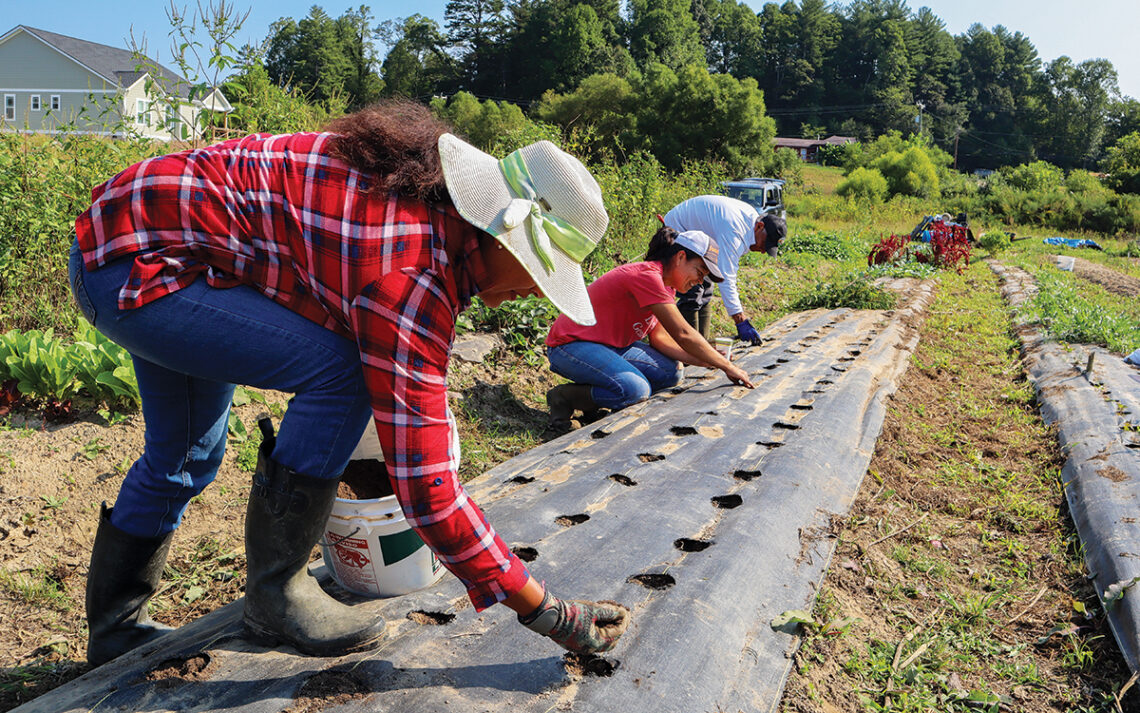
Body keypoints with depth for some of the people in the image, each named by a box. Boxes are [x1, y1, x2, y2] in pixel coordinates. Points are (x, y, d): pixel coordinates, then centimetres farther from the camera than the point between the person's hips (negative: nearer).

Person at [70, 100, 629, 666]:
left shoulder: (429, 189, -2)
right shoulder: (411, 279, -29)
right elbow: (423, 486, -28)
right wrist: (545, 611, -22)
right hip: (136, 270, -10)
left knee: (186, 455, 20)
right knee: (341, 373, -20)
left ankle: (114, 628, 40)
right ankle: (273, 596, -3)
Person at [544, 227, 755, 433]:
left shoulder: (665, 285, 8)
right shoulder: (647, 276, -23)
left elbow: (658, 336, 4)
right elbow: (683, 335, -25)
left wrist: (703, 361, -7)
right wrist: (728, 367, -19)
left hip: (611, 346, 10)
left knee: (671, 372, -6)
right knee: (636, 389, -31)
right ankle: (565, 397, -10)